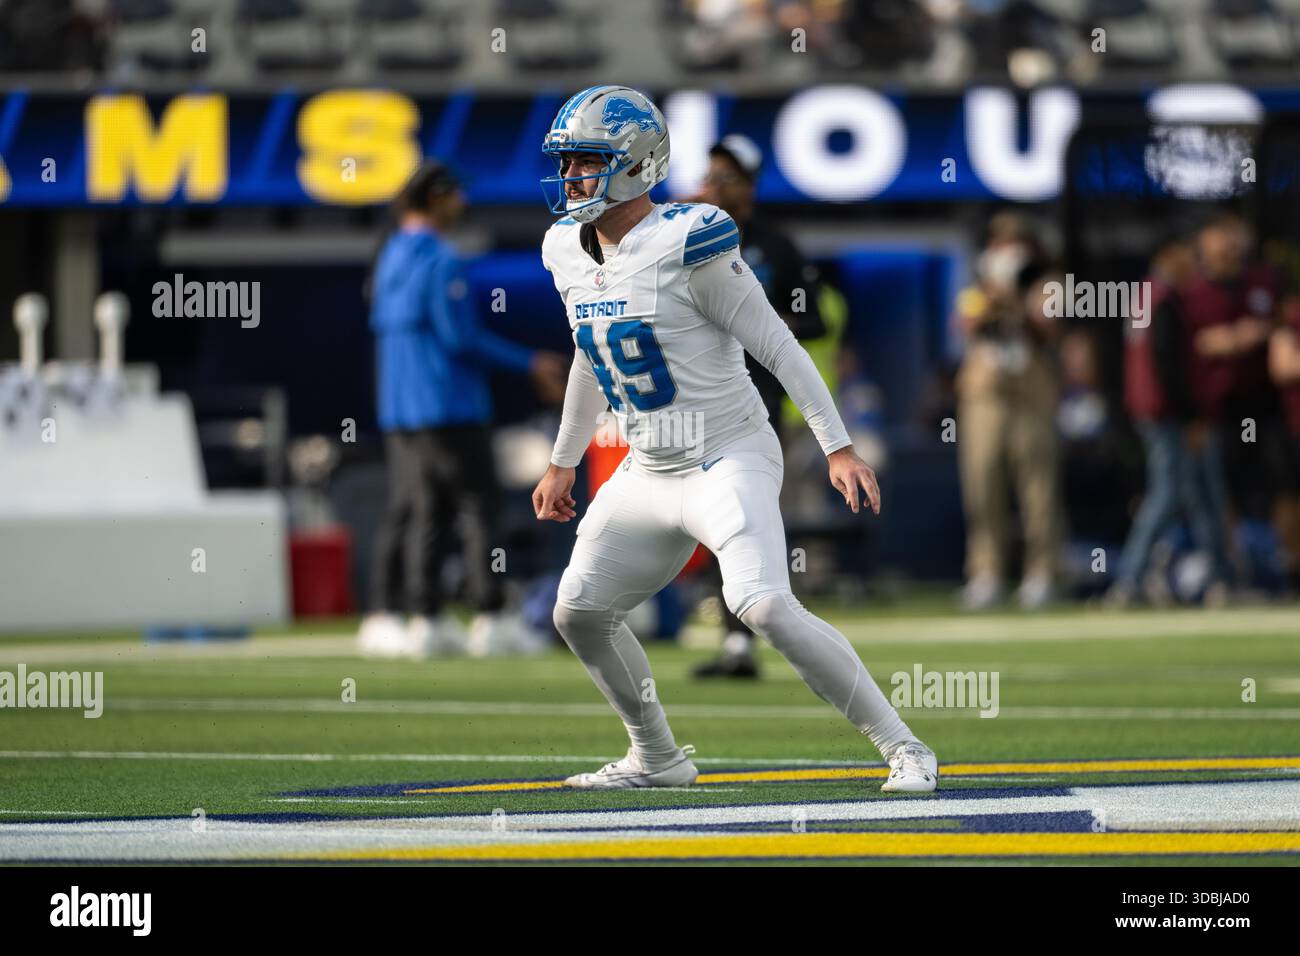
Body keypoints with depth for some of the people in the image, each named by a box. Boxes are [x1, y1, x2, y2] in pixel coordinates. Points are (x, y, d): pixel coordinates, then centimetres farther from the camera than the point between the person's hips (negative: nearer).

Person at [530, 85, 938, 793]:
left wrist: (838, 448, -17)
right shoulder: (569, 250, 5)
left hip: (729, 461, -8)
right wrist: (563, 463, 29)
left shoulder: (685, 244, -18)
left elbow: (777, 347, -15)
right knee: (579, 612, 9)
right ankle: (657, 758, 28)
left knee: (764, 606, -25)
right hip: (646, 472, 8)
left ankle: (902, 747, -17)